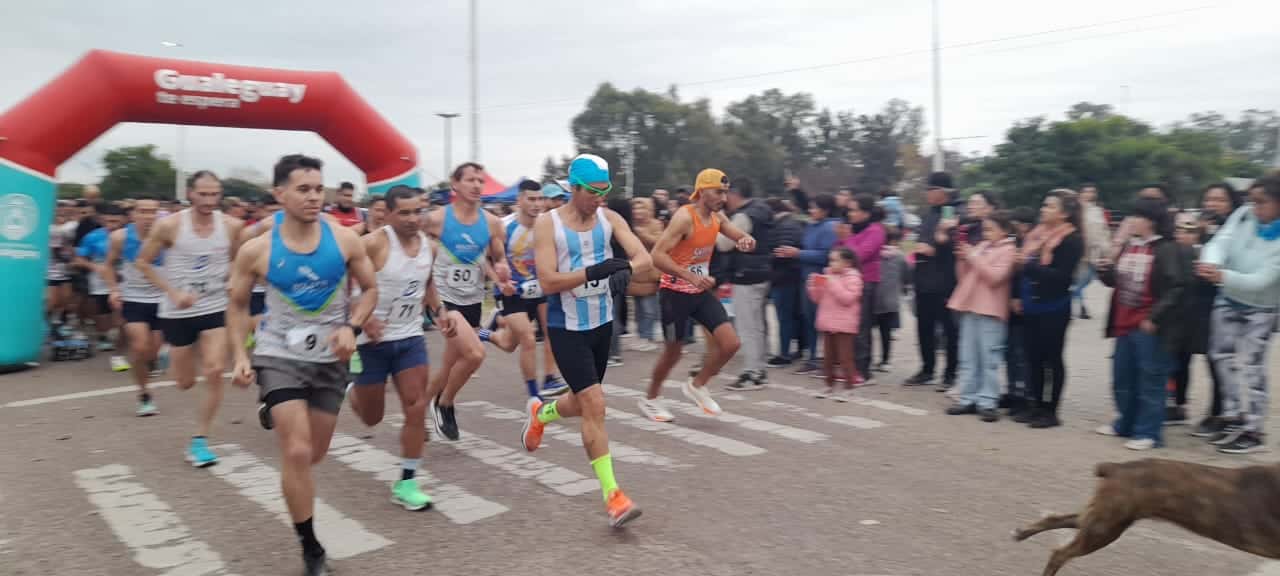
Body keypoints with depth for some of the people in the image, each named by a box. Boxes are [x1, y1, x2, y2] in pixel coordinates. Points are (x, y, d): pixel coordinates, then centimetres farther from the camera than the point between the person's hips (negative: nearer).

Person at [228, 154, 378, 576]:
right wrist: (240, 356, -6)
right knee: (297, 452, -13)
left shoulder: (345, 240, -9)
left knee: (316, 453, 15)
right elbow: (238, 306, 5)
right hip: (279, 355, -2)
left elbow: (370, 289, 4)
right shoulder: (256, 250, -10)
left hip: (329, 358, 3)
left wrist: (351, 327, -13)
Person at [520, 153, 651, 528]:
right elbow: (548, 282, -20)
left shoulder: (609, 218, 0)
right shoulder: (548, 224, -13)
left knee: (583, 404, 19)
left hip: (602, 324, 5)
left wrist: (626, 268, -32)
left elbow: (644, 257, -9)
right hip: (567, 328, -5)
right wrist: (594, 272, -32)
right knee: (595, 405, -13)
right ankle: (612, 495, -6)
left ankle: (540, 414, 52)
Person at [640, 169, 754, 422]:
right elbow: (657, 255, -28)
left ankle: (697, 385, 18)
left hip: (701, 291, 7)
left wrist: (747, 242, -14)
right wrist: (690, 276, -37)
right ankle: (650, 399, 30)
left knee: (730, 343, -5)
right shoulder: (684, 217, -21)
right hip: (676, 293, -7)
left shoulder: (717, 218, 2)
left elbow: (743, 238, 12)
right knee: (673, 352, 6)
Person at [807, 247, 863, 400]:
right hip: (827, 323, 7)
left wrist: (834, 284, -22)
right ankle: (831, 385, 22)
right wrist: (814, 287, 0)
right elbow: (818, 299, 17)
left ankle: (848, 387, 3)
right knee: (828, 357, 12)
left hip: (844, 325, -7)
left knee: (845, 357, -3)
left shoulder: (852, 278, -7)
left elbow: (847, 298, -21)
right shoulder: (827, 275, 13)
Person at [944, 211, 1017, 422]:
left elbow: (994, 277, -16)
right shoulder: (981, 246, 18)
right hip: (969, 306, 7)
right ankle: (968, 398, 14)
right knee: (968, 357, 8)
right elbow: (963, 277, 18)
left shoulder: (1008, 250, -2)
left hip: (990, 310, -7)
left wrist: (973, 257, -13)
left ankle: (988, 402, -3)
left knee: (989, 358, -6)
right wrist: (963, 259, 1)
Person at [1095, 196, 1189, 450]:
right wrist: (1105, 270, 2)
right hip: (1125, 325, 9)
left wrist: (1154, 317, -20)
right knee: (1122, 379, 17)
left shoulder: (1169, 250, -12)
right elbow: (1117, 281, 23)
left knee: (1150, 381, 0)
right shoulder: (1129, 246, 13)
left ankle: (1149, 432, 8)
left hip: (1150, 327, -9)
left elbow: (1176, 288, -17)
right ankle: (1126, 424, 31)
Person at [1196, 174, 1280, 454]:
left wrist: (1224, 276, -45)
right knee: (1222, 356, 10)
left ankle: (1254, 430, 9)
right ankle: (1233, 419, 26)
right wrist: (1210, 264, -44)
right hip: (1228, 300, 5)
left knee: (1251, 365, -4)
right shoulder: (1243, 215, -12)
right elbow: (1220, 242, -21)